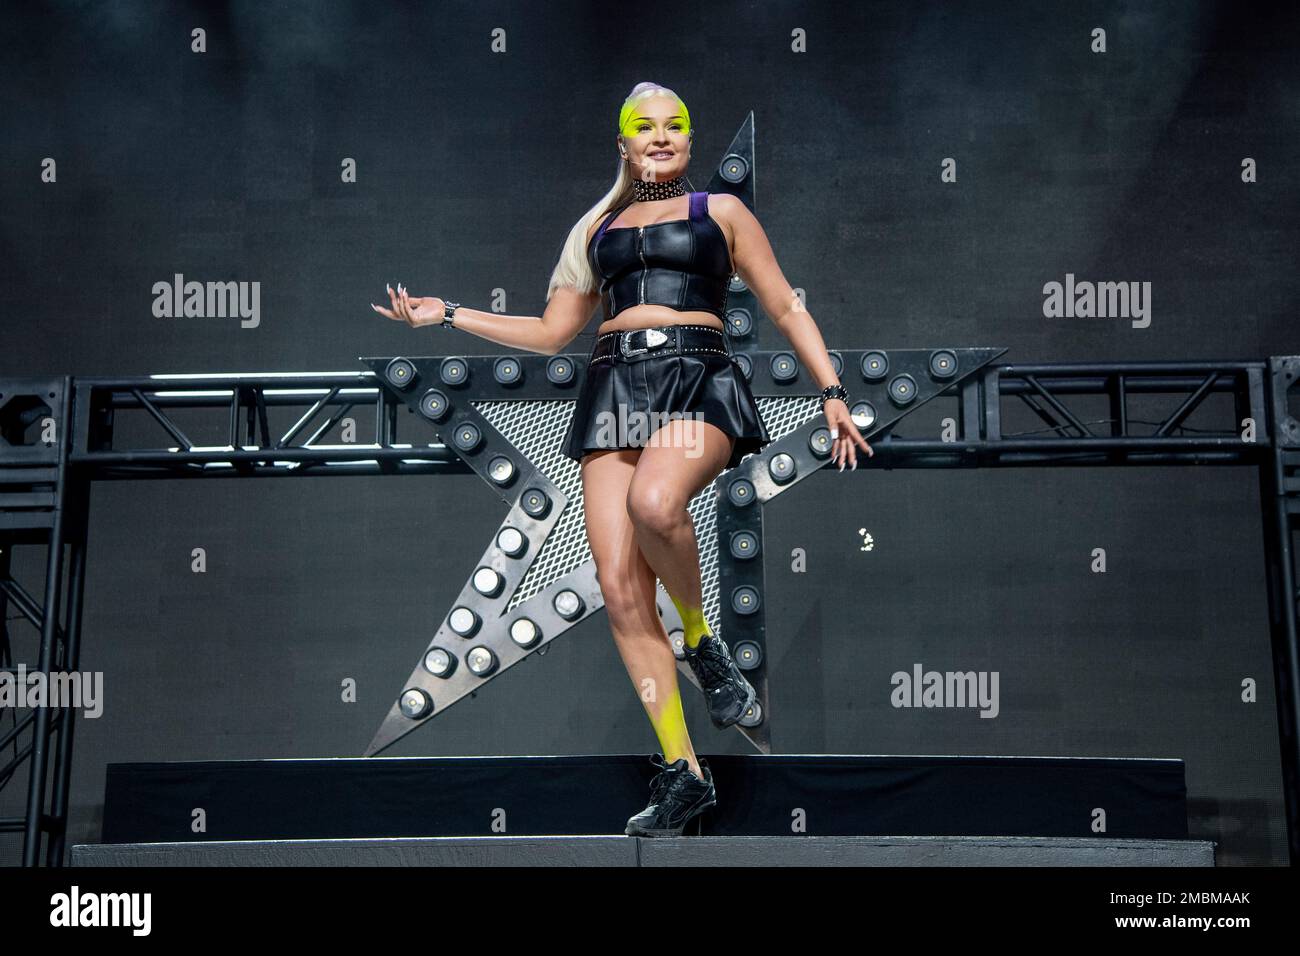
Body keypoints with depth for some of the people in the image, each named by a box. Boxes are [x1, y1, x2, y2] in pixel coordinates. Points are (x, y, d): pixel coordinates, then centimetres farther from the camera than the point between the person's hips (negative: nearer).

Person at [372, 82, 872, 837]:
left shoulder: (720, 211, 16)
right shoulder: (597, 228, 24)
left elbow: (786, 307, 15)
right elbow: (552, 332, 27)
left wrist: (833, 393, 4)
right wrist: (447, 314, 23)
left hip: (698, 380, -3)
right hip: (616, 387, 4)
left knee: (654, 503, -37)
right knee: (618, 582, -10)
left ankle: (701, 637, -6)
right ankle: (682, 771, -2)